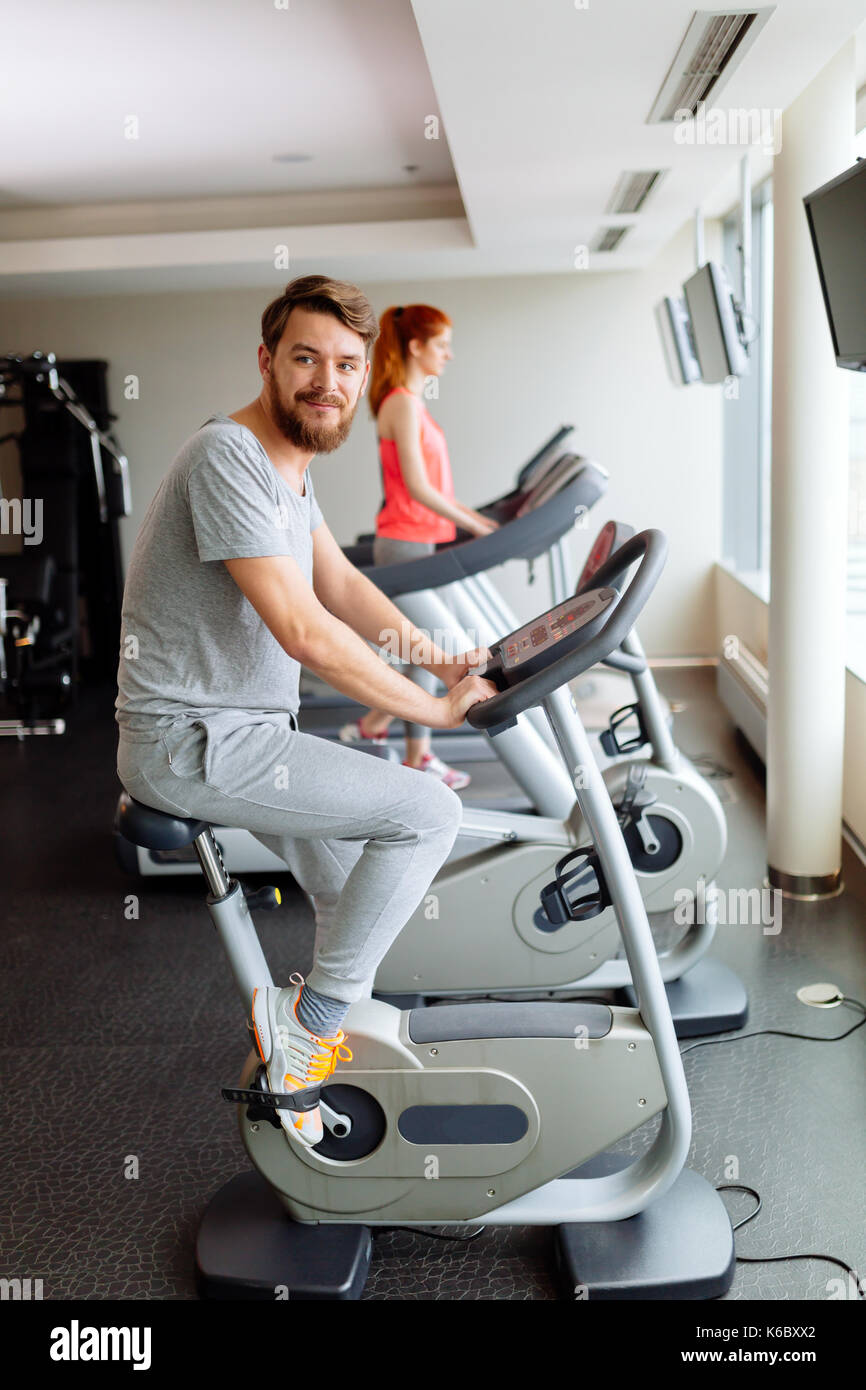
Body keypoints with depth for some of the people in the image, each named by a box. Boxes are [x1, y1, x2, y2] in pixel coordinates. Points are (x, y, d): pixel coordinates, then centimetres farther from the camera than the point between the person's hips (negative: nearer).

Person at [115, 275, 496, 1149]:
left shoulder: (289, 457, 10)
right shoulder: (229, 457, -22)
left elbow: (340, 584, 11)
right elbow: (305, 633, -27)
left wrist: (434, 655, -4)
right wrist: (438, 711, -19)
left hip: (242, 730, 10)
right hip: (192, 746, -10)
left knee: (364, 896, 18)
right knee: (426, 812, -16)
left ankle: (299, 1044, 33)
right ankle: (309, 1015, -4)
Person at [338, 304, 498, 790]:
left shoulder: (411, 402, 15)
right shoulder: (403, 404, -15)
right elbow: (417, 486, -21)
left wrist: (471, 515, 15)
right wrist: (473, 524, -19)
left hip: (419, 542, 9)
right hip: (407, 544, -9)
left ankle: (371, 725, 27)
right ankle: (418, 760, 12)